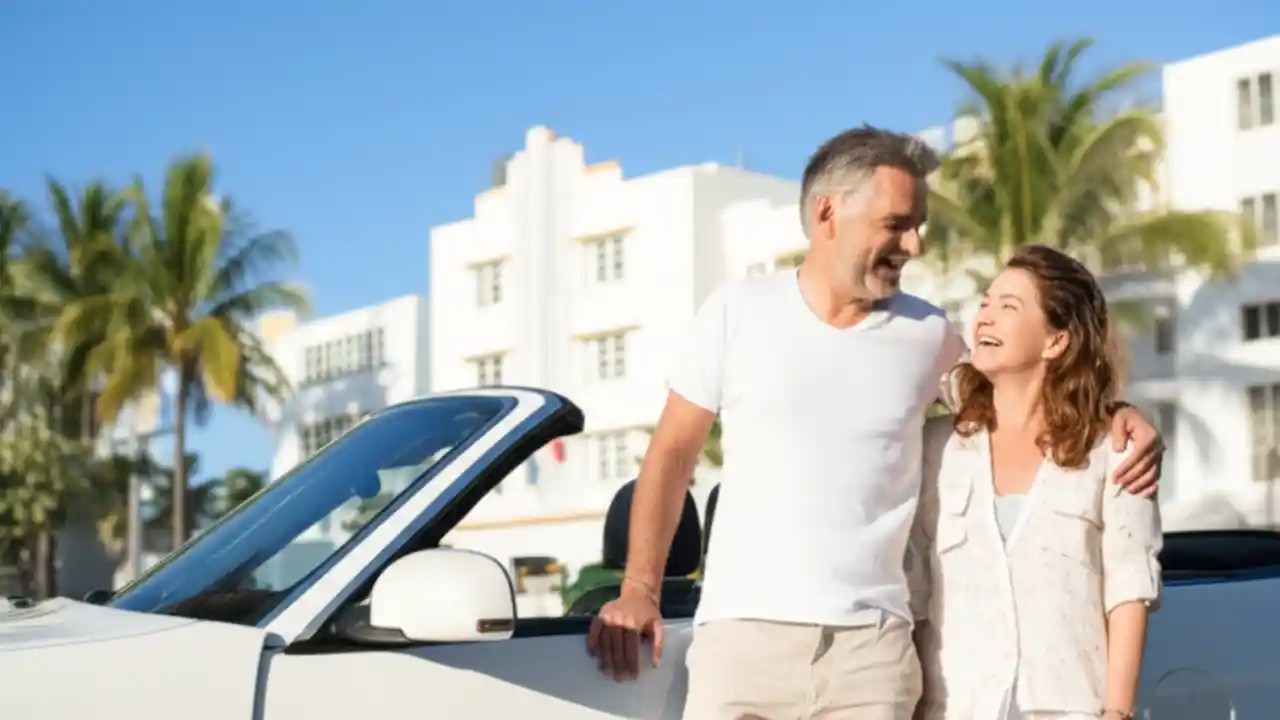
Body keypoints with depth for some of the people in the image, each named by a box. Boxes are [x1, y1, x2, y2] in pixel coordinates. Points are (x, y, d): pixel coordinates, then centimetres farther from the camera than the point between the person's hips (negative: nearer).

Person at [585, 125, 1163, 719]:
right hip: (742, 632, -1)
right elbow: (671, 454, 8)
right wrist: (639, 589, 1)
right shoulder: (738, 310, 4)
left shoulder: (928, 334, 7)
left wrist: (1111, 414, 5)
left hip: (871, 645, 1)